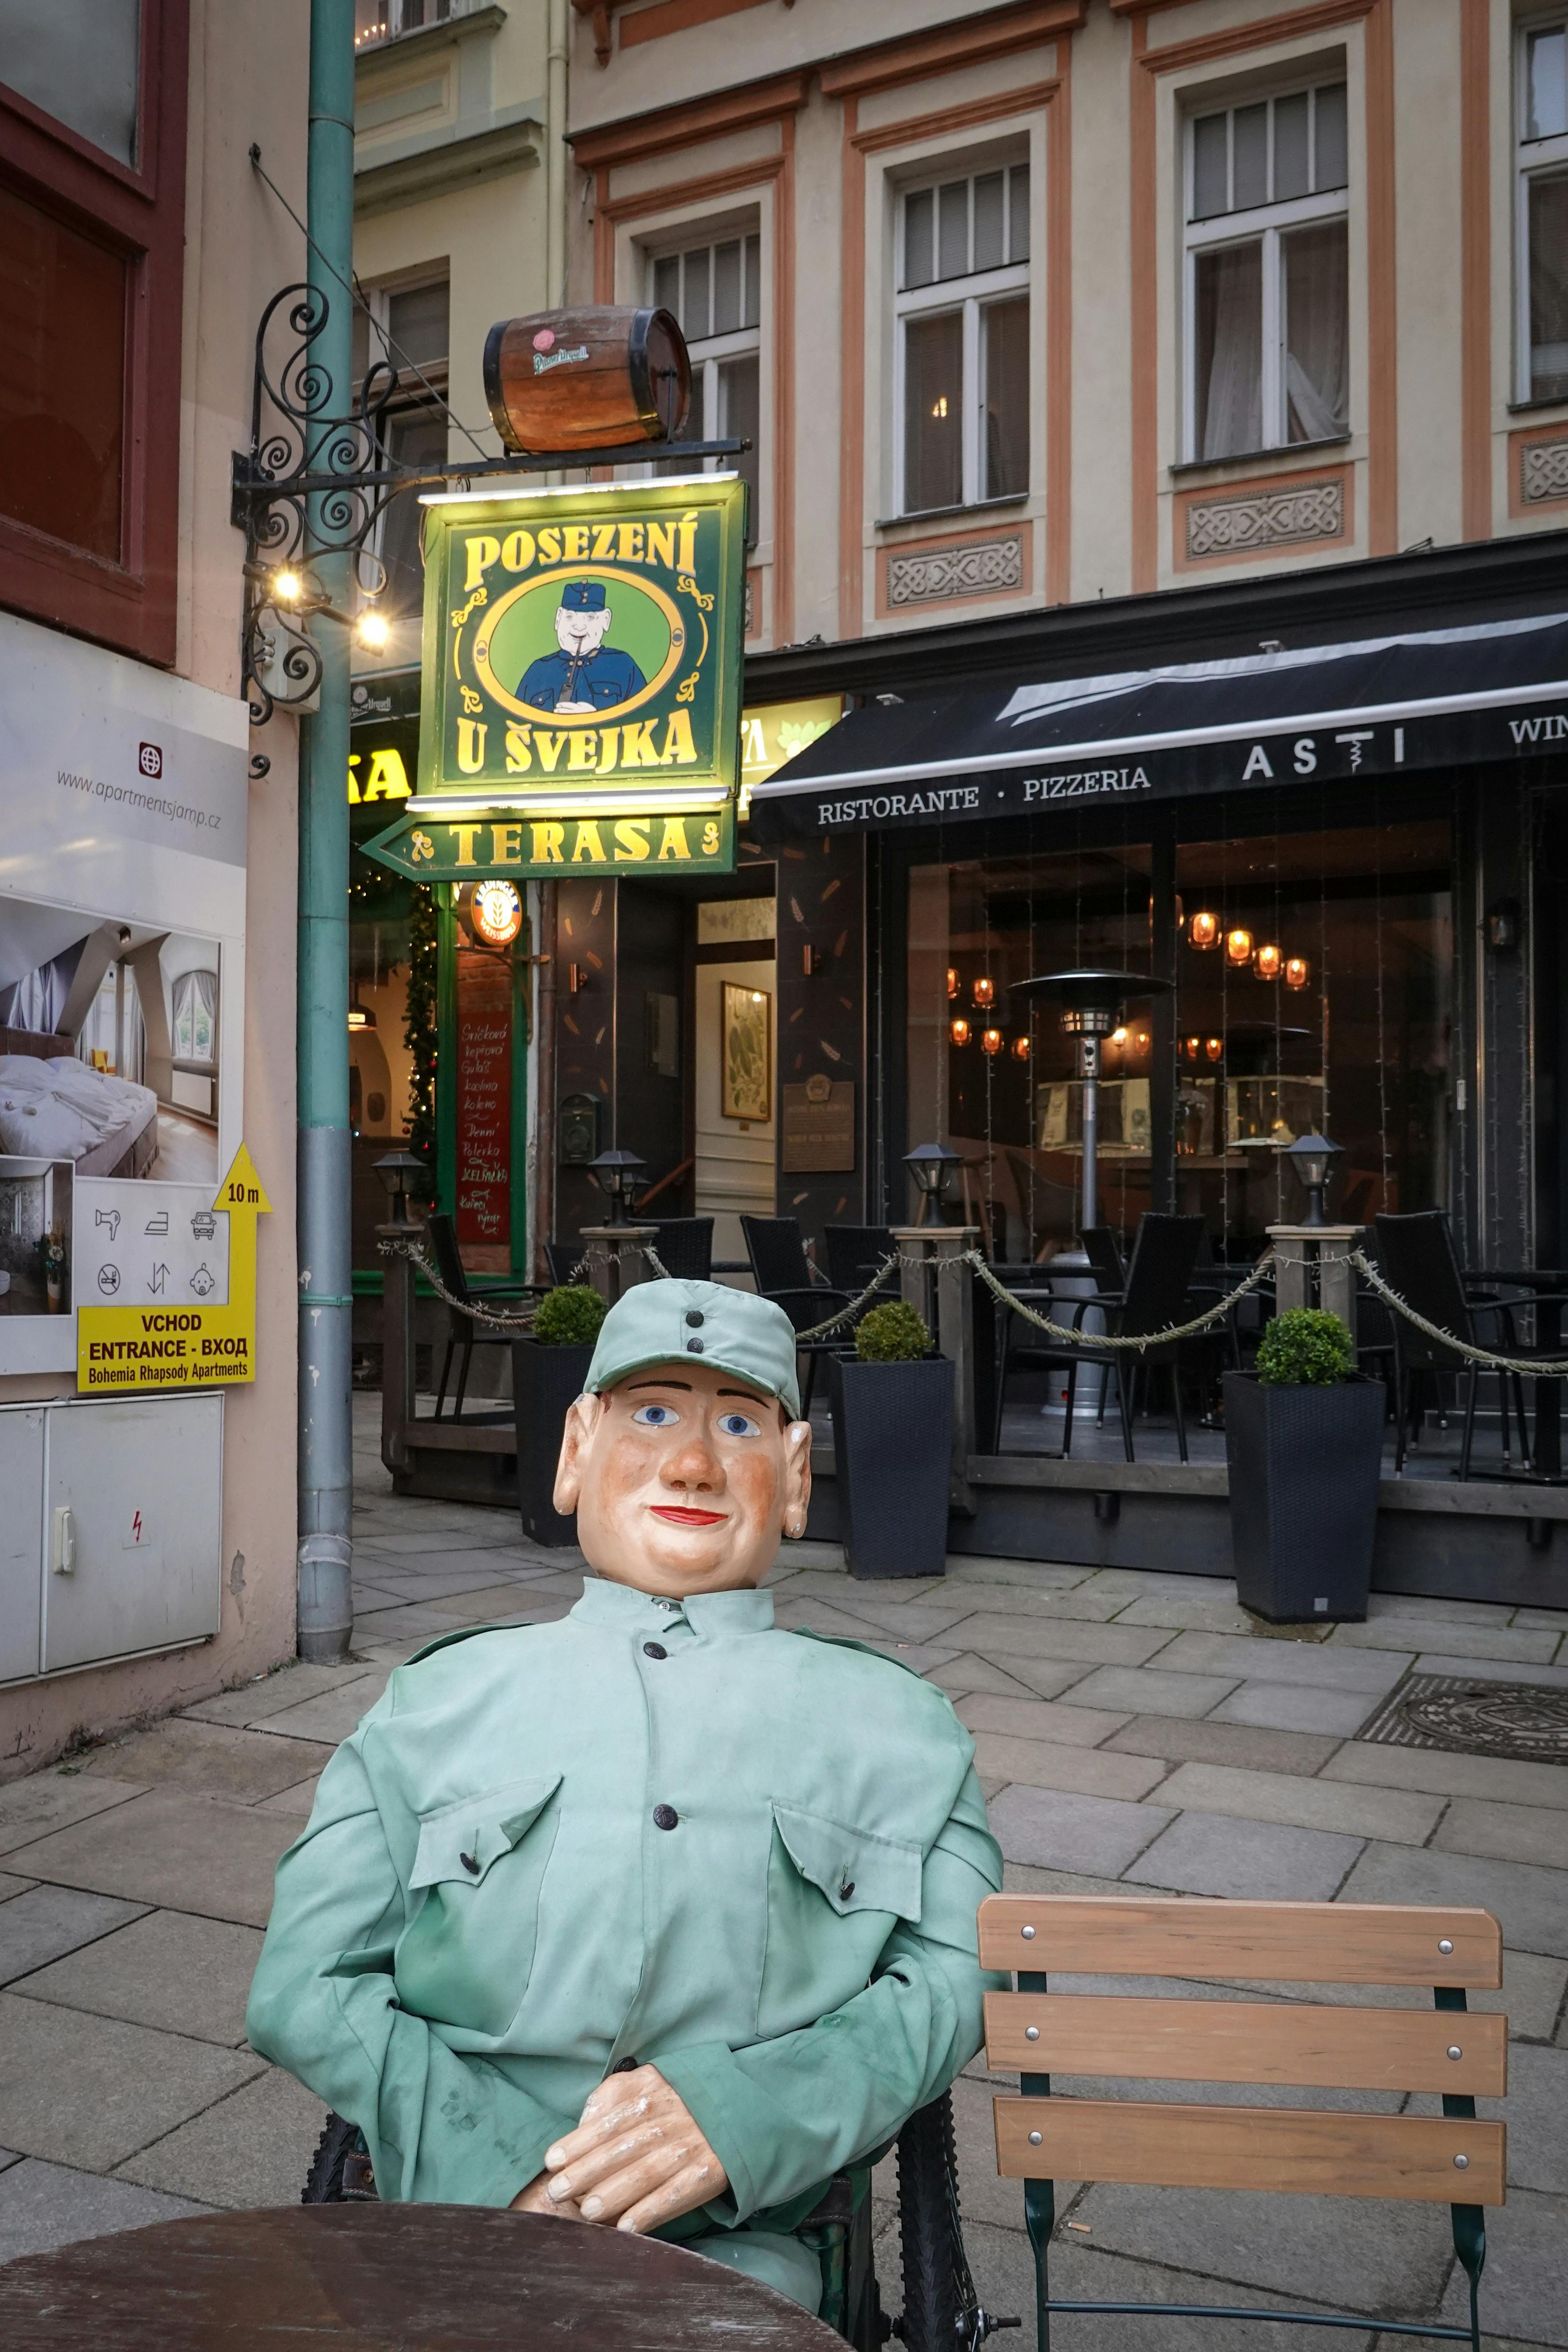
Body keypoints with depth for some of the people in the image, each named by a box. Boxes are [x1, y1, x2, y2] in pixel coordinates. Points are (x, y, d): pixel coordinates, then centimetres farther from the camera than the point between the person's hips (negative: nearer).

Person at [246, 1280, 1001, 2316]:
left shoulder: (899, 1724, 17)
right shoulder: (444, 1697, 18)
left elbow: (956, 1980, 6)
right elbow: (305, 1981, 11)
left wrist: (738, 2114, -11)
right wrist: (496, 2156, -7)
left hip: (733, 2254, 0)